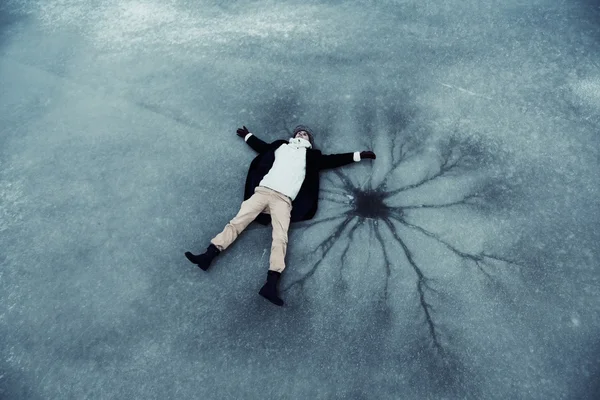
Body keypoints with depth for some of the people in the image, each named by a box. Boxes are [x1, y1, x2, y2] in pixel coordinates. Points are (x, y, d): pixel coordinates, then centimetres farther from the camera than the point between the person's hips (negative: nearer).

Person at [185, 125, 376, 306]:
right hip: (262, 191, 3)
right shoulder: (281, 147, 27)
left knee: (280, 237, -21)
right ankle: (207, 256, -12)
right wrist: (248, 136, 54)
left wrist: (359, 155, 20)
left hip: (283, 200, -2)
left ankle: (270, 285, -32)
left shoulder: (311, 156, 22)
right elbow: (262, 147, 41)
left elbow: (333, 160, 20)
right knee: (237, 222, -11)